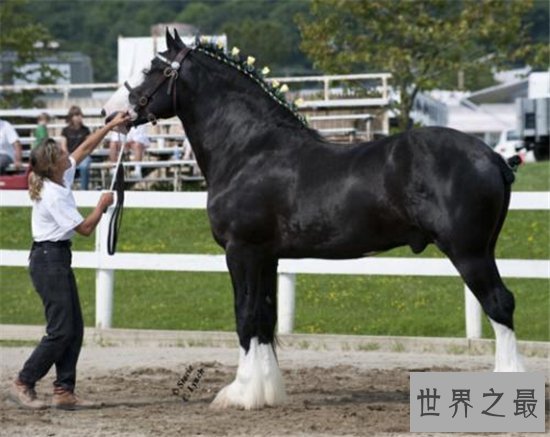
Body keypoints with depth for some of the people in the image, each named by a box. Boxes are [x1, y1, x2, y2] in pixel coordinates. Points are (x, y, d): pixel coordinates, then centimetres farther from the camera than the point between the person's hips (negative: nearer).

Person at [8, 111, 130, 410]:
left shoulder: (61, 178, 4)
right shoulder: (53, 196, -20)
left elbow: (85, 149, 17)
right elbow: (85, 228, -15)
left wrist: (111, 125, 15)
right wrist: (102, 205, -1)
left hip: (57, 259, 10)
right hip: (48, 259, -10)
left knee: (74, 329, 7)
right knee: (60, 331, -8)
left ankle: (64, 392, 8)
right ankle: (23, 385, -1)